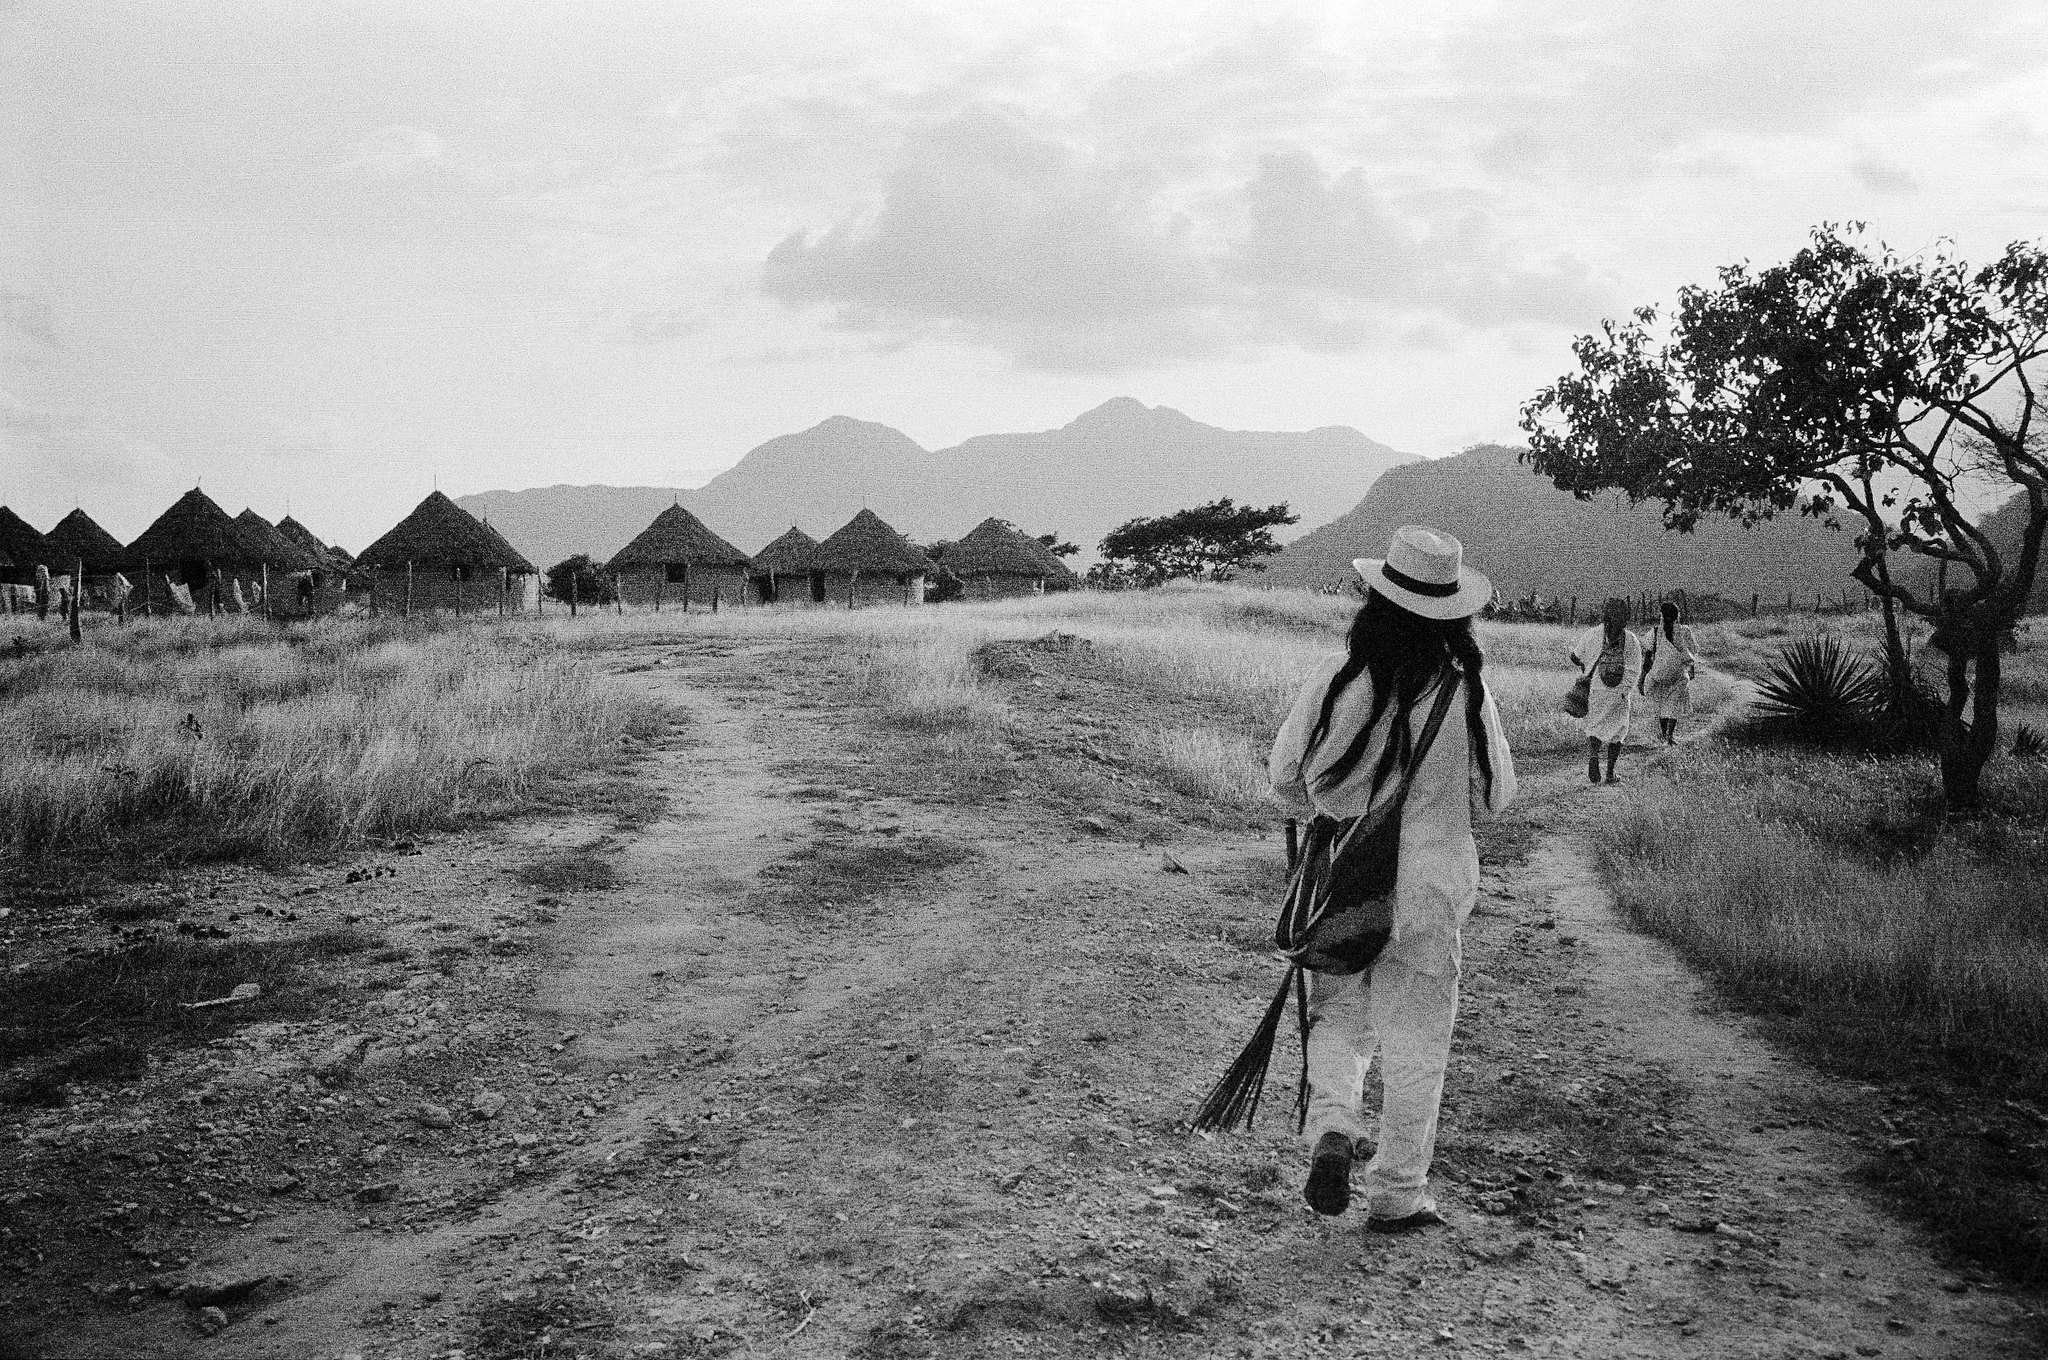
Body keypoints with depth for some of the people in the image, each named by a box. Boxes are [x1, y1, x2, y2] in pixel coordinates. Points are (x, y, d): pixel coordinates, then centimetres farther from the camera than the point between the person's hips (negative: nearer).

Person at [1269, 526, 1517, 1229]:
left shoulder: (1337, 676, -10)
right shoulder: (1466, 691, -10)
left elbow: (1284, 774, -3)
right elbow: (1497, 794, 1)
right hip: (1429, 886, 0)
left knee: (1337, 1014, 19)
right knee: (1414, 1042, 11)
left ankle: (1332, 1127, -5)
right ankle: (1396, 1193, 20)